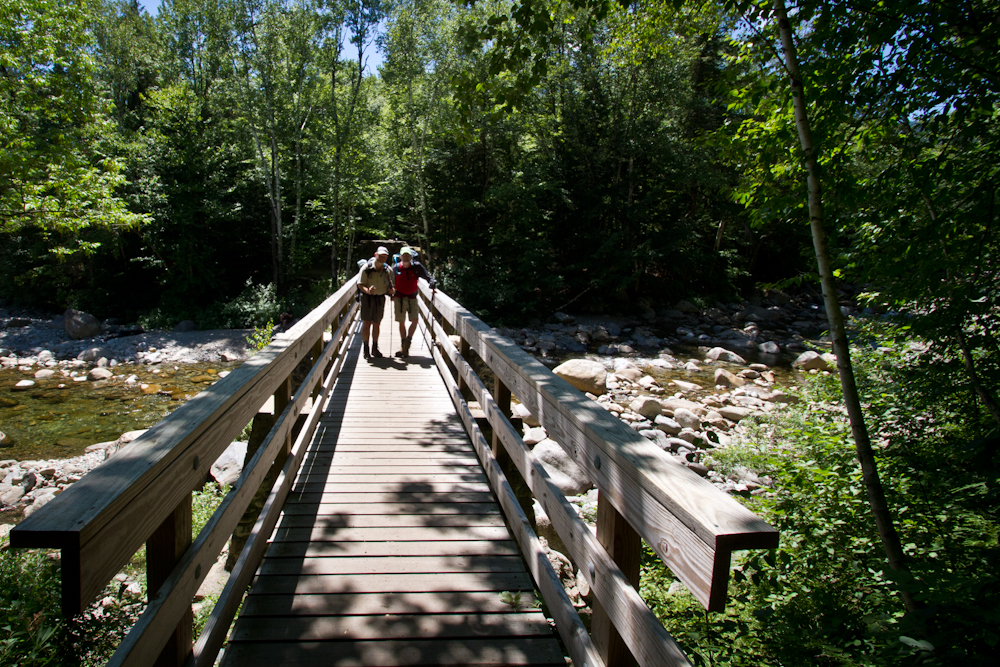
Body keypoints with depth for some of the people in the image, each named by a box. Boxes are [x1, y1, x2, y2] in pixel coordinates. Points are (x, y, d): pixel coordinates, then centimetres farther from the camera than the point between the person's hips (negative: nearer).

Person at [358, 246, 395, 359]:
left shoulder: (388, 270, 2)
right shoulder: (367, 268, -10)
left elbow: (390, 285, 11)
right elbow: (360, 284, -9)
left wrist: (391, 290, -13)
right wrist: (367, 290, -28)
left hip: (380, 298, 3)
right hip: (367, 298, -3)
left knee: (376, 324, 10)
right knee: (366, 324, -3)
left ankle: (375, 348, 20)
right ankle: (366, 349, 4)